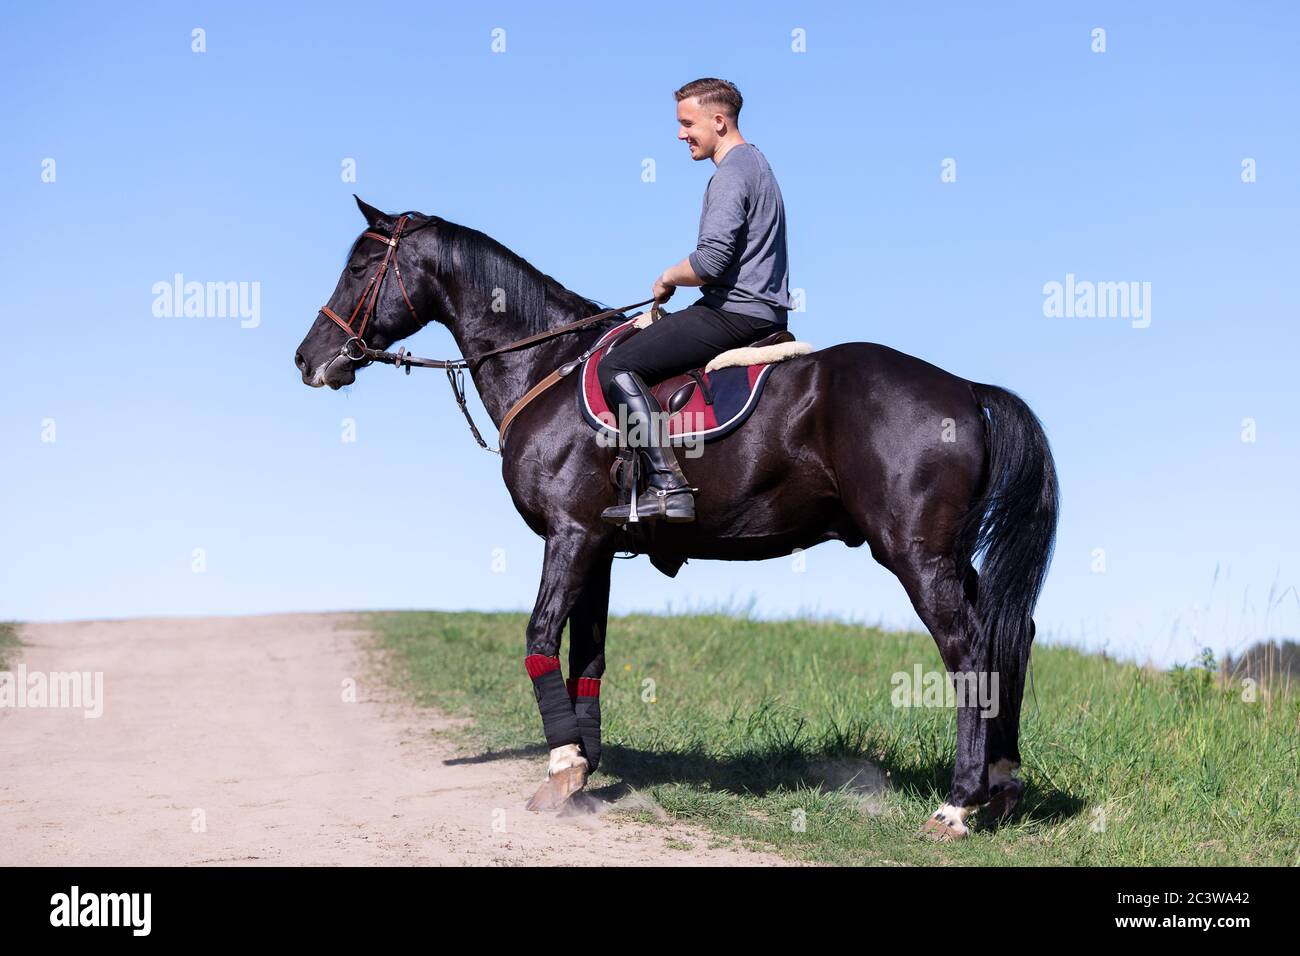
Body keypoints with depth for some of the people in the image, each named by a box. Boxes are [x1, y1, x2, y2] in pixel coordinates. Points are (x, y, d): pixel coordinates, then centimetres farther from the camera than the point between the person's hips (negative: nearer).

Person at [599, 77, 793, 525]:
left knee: (616, 367, -15)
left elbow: (710, 262, -24)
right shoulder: (755, 162, 20)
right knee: (639, 347, 29)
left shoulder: (731, 174, -14)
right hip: (764, 313, 11)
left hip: (735, 314, -11)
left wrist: (669, 277, -6)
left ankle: (668, 485, -26)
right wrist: (680, 278, 20)